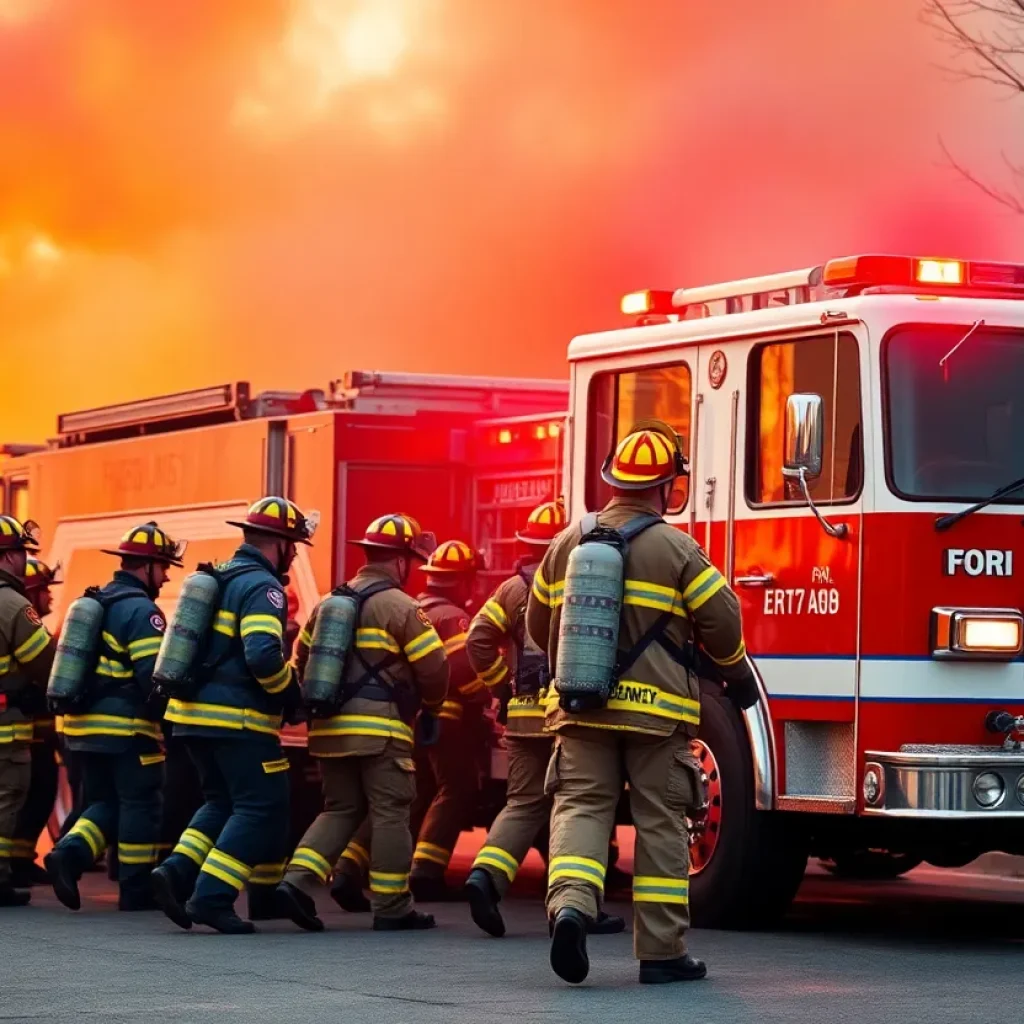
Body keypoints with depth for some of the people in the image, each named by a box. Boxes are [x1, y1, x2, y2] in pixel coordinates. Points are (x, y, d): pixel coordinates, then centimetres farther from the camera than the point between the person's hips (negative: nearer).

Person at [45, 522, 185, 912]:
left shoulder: (93, 603, 16)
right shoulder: (141, 610, -12)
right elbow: (155, 673, -19)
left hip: (83, 724, 8)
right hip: (127, 727, -8)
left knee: (103, 803, 15)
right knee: (139, 805, 2)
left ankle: (70, 853, -8)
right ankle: (136, 889, 5)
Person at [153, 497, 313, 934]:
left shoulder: (219, 577, 17)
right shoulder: (263, 587, -13)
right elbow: (263, 654, -25)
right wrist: (292, 694, -10)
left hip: (195, 709, 9)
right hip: (237, 717, -9)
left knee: (222, 802, 20)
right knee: (262, 808, -2)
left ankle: (178, 872, 1)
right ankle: (211, 896, -10)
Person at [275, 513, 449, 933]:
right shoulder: (399, 606, -8)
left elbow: (302, 661, 17)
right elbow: (433, 664, -10)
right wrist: (431, 705, 10)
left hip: (330, 727, 7)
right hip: (380, 730, -7)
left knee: (340, 809, 14)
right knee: (390, 814, 1)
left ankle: (298, 880, -3)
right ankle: (392, 907, 3)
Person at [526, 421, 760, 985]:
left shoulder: (569, 542, 6)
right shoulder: (677, 549, -7)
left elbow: (539, 625, 16)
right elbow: (721, 622, -5)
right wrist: (738, 676, 15)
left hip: (581, 706, 3)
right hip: (656, 708, -3)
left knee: (580, 807, 3)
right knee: (661, 823, 4)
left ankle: (570, 903, -24)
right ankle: (662, 950, 7)